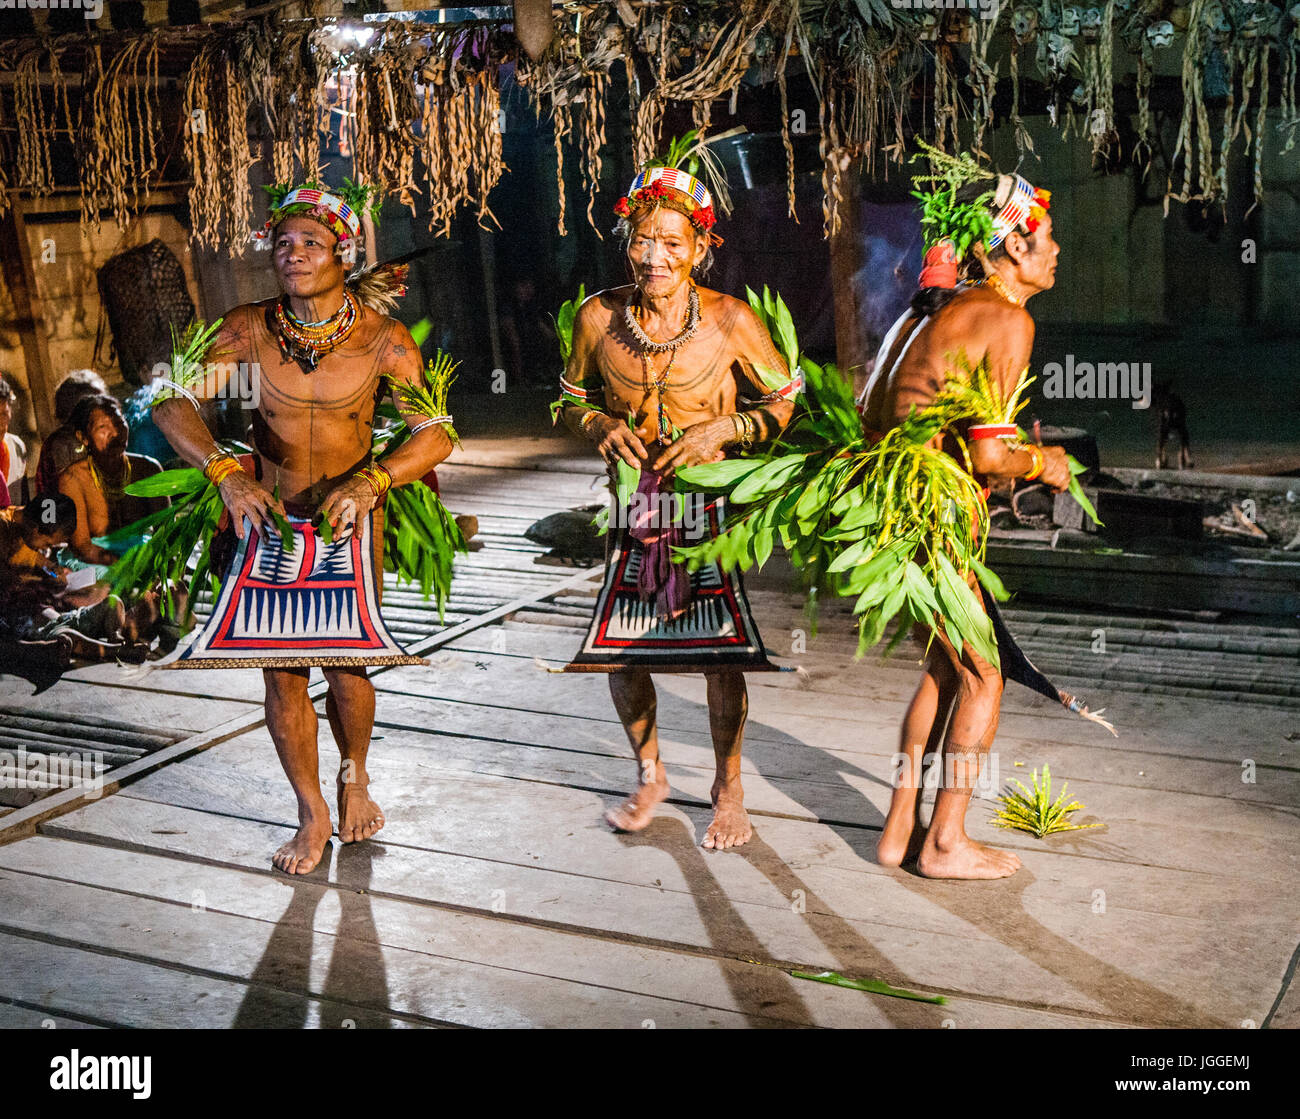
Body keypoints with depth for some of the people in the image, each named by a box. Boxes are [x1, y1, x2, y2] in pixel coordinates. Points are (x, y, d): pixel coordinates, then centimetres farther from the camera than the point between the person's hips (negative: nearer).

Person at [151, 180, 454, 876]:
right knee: (282, 671, 3)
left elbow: (436, 433, -15)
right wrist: (226, 472, -30)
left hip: (351, 520, -1)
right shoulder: (247, 330, -10)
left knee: (347, 665, 2)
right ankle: (312, 814, 22)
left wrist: (370, 481, -32)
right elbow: (171, 403, -13)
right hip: (267, 516, 1)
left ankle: (354, 775, 36)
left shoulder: (382, 339, -12)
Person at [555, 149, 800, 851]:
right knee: (619, 648, 4)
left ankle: (728, 786, 24)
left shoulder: (729, 321, -13)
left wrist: (719, 431, -17)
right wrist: (601, 425, -12)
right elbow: (570, 399, 9)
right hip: (630, 499, 2)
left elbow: (782, 401, -2)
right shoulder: (598, 318, -7)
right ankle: (649, 774, 31)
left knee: (721, 648, 0)